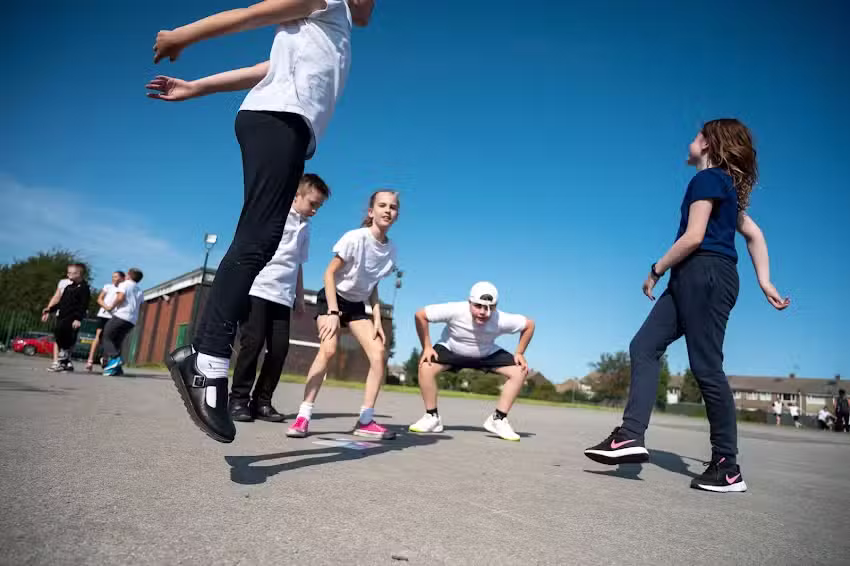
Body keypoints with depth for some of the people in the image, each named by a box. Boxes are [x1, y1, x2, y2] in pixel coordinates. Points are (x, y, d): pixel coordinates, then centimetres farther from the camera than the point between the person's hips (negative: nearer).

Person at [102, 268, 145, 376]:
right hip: (132, 320, 7)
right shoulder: (140, 290, 22)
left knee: (107, 337, 1)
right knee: (117, 341, 9)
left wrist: (111, 307, -3)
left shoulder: (124, 284, 2)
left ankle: (115, 358, -19)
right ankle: (117, 368, 0)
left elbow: (121, 297, -14)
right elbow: (141, 306, 19)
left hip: (121, 315, -7)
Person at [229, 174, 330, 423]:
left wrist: (299, 297, 19)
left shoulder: (305, 227, 18)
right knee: (253, 342, -10)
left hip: (282, 296, 5)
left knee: (279, 349, -2)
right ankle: (238, 399, 3)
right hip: (256, 289, -5)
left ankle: (261, 402, 9)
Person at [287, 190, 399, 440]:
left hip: (357, 305, 5)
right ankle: (304, 416, -17)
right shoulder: (355, 238, -22)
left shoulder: (391, 250, -6)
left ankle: (366, 420, -2)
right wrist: (333, 312, -25)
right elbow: (329, 273, -18)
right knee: (328, 349, -26)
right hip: (332, 298, -5)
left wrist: (377, 320, -5)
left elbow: (373, 286, 4)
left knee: (379, 353, -11)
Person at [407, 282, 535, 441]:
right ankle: (432, 418, -7)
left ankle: (498, 419, -3)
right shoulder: (455, 310, -37)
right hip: (451, 349, -1)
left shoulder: (502, 320, -32)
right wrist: (426, 347, -24)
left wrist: (519, 353, -14)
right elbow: (420, 315, -27)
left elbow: (529, 324, -12)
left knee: (520, 371, -16)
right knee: (425, 368, -28)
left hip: (487, 354, 2)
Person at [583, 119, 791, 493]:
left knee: (706, 367, -7)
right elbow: (754, 234, 23)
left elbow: (694, 237, -13)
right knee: (644, 347, 1)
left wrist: (656, 270, -3)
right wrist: (765, 283, 19)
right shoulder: (728, 187, 26)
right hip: (693, 281, 10)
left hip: (705, 275, -10)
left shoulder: (707, 178, -4)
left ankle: (728, 466, 3)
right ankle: (631, 436, -6)